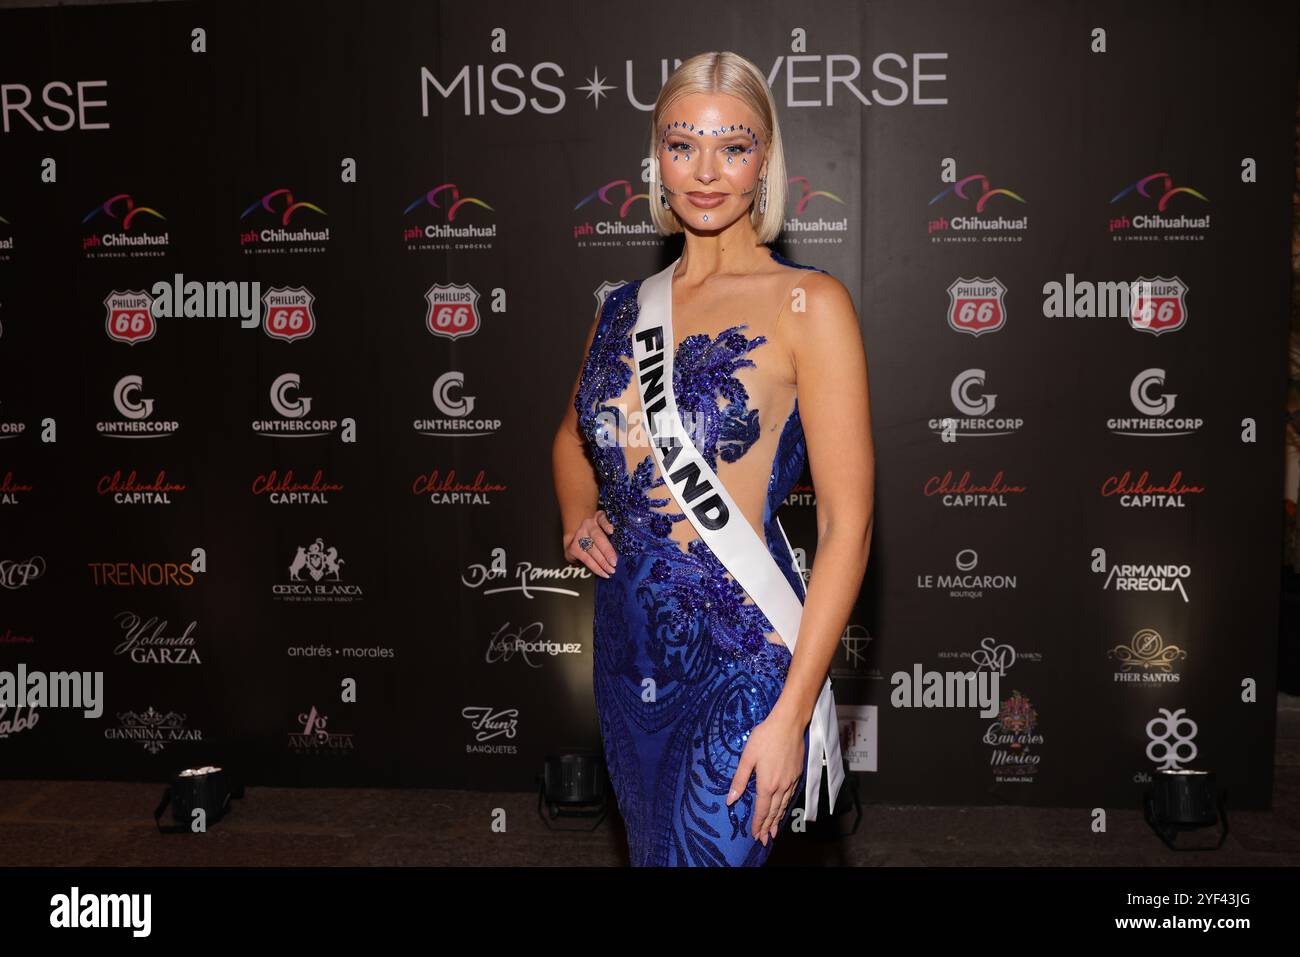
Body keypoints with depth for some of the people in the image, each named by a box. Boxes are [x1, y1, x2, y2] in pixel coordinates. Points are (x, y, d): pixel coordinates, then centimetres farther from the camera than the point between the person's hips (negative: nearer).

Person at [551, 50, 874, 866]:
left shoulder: (808, 305, -10)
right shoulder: (625, 307, 6)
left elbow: (848, 524, -13)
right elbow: (575, 436, 26)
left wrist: (791, 714, -16)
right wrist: (577, 511, 5)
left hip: (739, 657, -5)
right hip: (627, 647, 6)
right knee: (648, 849, 21)